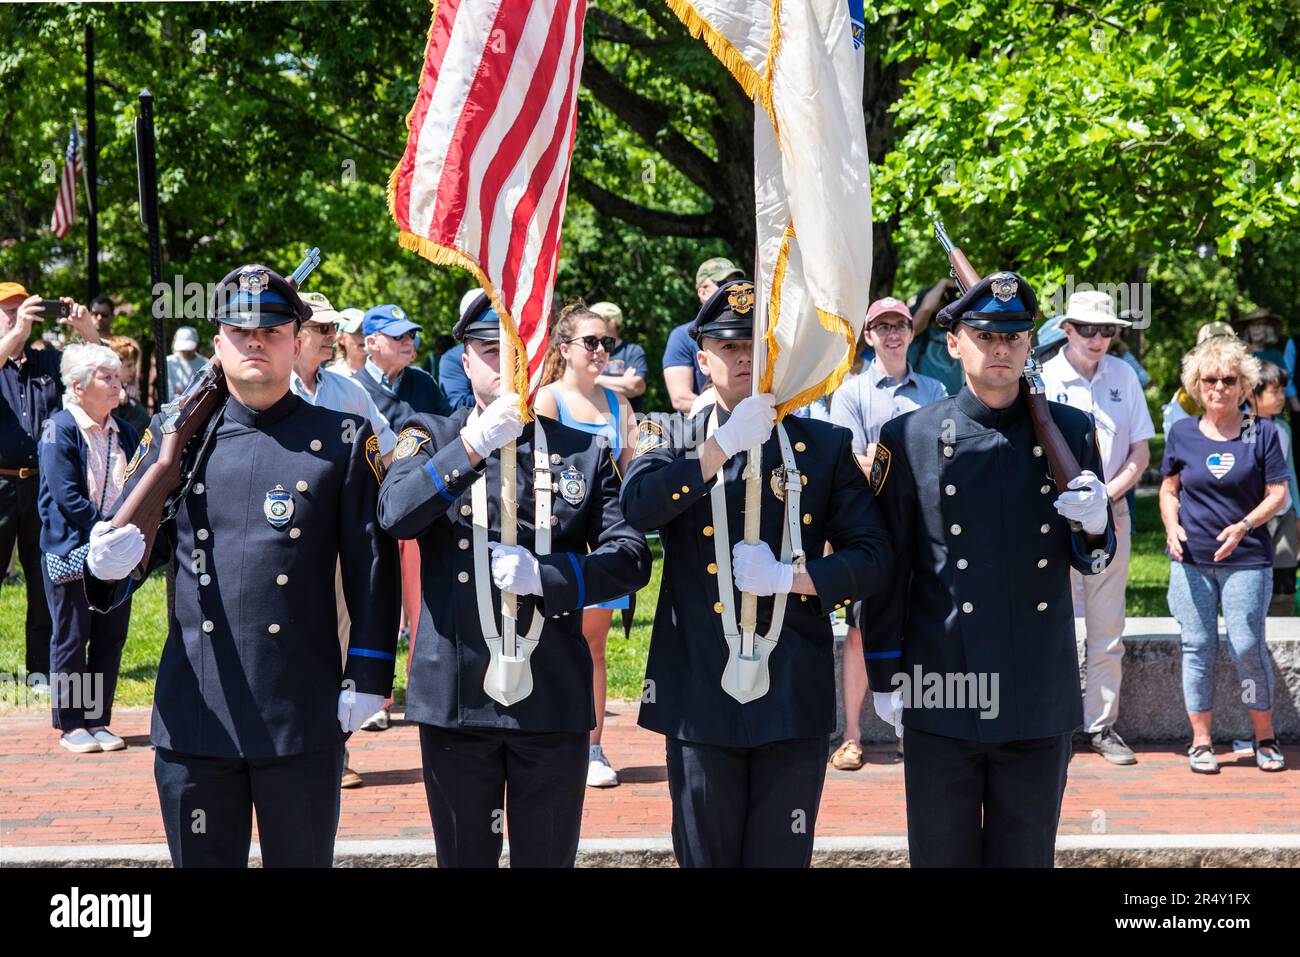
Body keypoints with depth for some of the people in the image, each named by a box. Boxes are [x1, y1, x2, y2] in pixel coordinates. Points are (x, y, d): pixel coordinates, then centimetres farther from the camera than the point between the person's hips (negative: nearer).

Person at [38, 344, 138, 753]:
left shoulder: (123, 433, 10)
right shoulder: (59, 430, -10)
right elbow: (67, 497, -16)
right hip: (72, 551, -6)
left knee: (110, 638, 8)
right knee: (71, 639, 3)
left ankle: (98, 721, 16)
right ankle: (71, 724, 11)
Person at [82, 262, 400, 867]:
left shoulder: (343, 441, 3)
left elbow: (371, 563, 1)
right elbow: (133, 538, 9)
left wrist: (368, 676, -4)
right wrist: (109, 563, -14)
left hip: (302, 722, -2)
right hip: (195, 717, 2)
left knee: (302, 859, 8)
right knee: (201, 860, 9)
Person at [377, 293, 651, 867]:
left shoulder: (584, 453, 9)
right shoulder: (431, 438, 7)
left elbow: (630, 557, 0)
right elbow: (395, 515, -14)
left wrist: (545, 576, -16)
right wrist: (474, 446, -24)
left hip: (554, 699, 0)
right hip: (456, 694, 0)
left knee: (548, 857, 8)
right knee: (464, 856, 10)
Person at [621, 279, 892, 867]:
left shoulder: (826, 447, 7)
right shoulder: (671, 441, 5)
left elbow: (873, 557, 0)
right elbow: (637, 506, -18)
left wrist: (790, 577, -14)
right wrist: (724, 445, -23)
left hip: (795, 703, 0)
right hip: (700, 699, 0)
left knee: (782, 857, 7)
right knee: (705, 856, 9)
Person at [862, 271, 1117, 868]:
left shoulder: (1070, 432, 5)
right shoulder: (909, 438, -1)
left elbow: (1091, 561, 10)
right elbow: (886, 566, 3)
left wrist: (1093, 526, -13)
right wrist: (885, 676, 2)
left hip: (1041, 704, 2)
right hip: (942, 702, -1)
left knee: (1027, 853, 11)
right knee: (942, 852, 7)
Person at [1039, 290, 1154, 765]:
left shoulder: (1123, 375, 7)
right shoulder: (1042, 379, -3)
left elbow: (1141, 454, 8)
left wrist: (1104, 498, -6)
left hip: (1112, 515, 3)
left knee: (1108, 632, 5)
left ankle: (1101, 725, 12)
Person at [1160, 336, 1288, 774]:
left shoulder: (1262, 433, 1)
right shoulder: (1182, 433, 7)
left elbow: (1278, 493, 1)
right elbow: (1169, 490, 15)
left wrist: (1244, 526, -14)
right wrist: (1172, 527, -4)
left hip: (1247, 559, -2)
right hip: (1191, 560, 2)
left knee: (1247, 647, -5)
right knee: (1198, 648, 3)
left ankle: (1265, 738, 12)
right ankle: (1201, 742, 11)